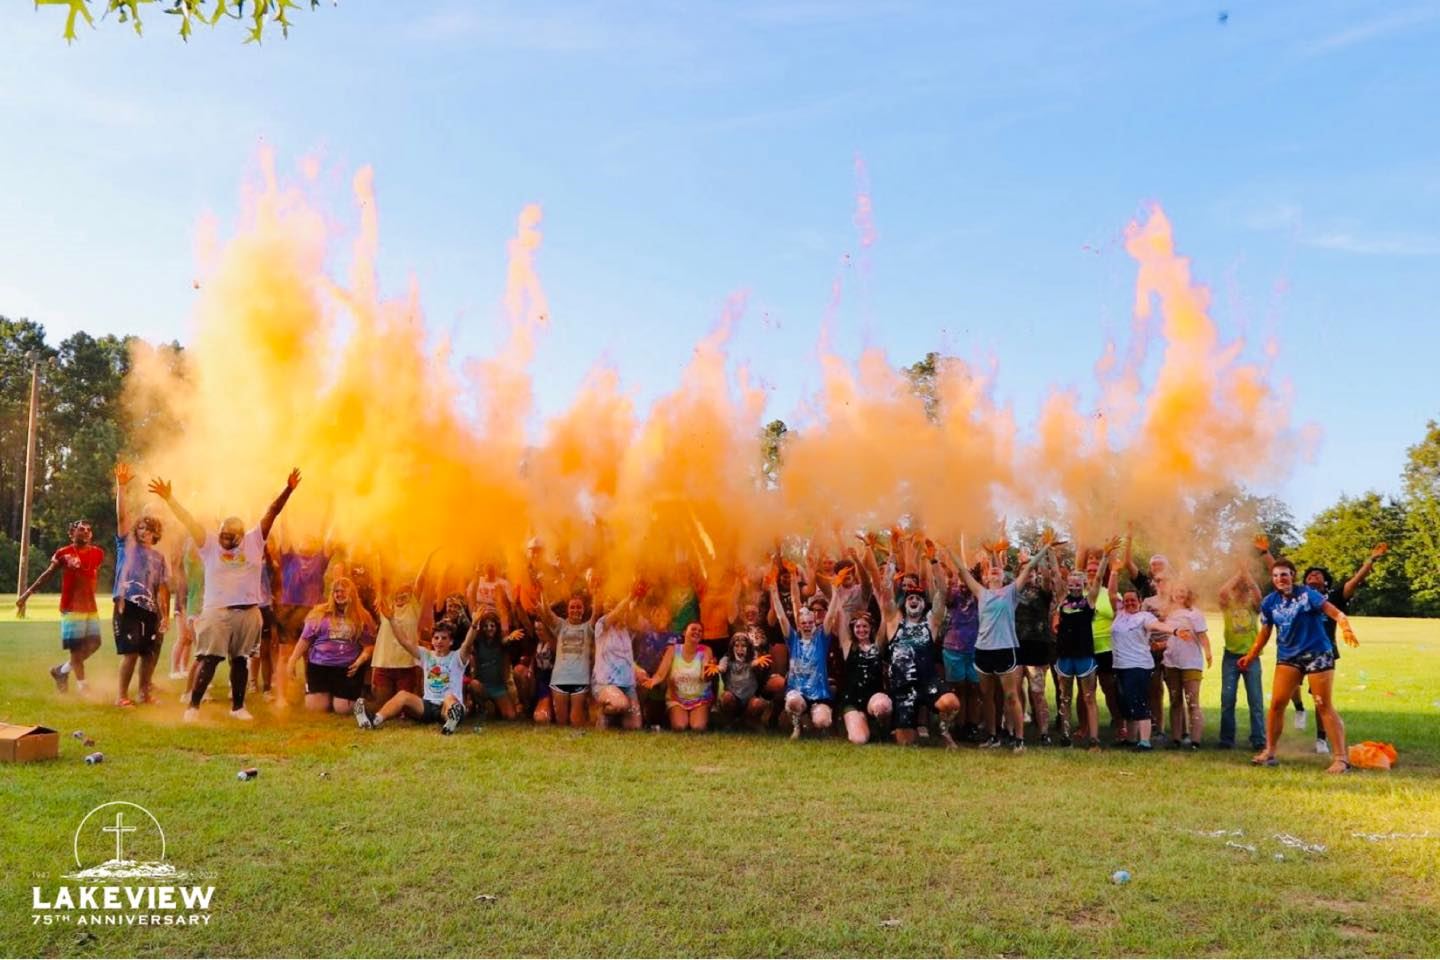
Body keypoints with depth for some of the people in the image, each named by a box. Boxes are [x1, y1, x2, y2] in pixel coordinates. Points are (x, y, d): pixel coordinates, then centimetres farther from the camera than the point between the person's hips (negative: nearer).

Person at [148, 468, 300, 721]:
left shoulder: (254, 542, 6)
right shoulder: (210, 546, 5)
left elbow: (271, 514, 1)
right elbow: (188, 521, 1)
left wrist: (288, 490, -6)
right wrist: (169, 499, -5)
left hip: (248, 613, 2)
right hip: (216, 612, -2)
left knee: (240, 660, 11)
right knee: (209, 660, -4)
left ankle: (238, 706, 21)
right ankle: (193, 706, 3)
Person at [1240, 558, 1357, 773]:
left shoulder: (1307, 594, -10)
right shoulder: (1269, 602, 3)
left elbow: (1334, 612, -22)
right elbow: (1265, 631, 14)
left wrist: (1345, 627, -42)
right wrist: (1251, 655, 18)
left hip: (1317, 654, -4)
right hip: (1287, 656, 4)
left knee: (1324, 706, -4)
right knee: (1276, 703, 0)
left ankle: (1342, 758, 0)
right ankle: (1269, 752, 12)